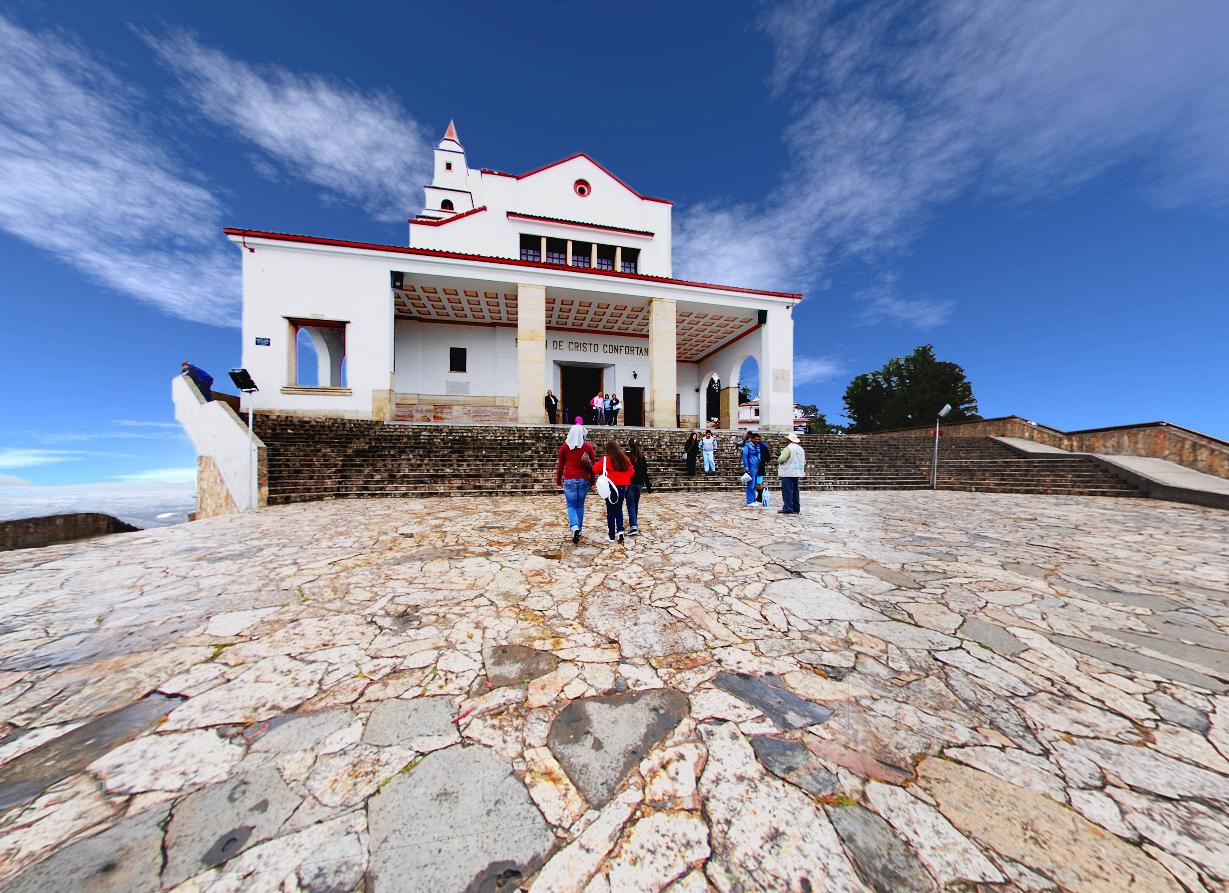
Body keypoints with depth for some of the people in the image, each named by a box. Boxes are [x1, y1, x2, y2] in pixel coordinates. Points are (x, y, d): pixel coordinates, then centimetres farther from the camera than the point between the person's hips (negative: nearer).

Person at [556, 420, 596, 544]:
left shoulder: (565, 446, 0)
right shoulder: (588, 446, -1)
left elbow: (560, 465, 4)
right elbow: (592, 465, 2)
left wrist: (558, 481, 14)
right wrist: (592, 481, 12)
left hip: (569, 480, -1)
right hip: (584, 480, 1)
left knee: (571, 506, 6)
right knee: (580, 505, 15)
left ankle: (575, 528, -17)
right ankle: (579, 529, 21)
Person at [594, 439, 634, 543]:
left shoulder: (606, 460, -11)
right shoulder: (626, 459, 1)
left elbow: (595, 469, -13)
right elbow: (631, 473, 8)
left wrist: (603, 472, 6)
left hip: (611, 488, -4)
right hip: (623, 488, 4)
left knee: (611, 512, 8)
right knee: (619, 510, 20)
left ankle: (612, 536, 14)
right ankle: (620, 530, 4)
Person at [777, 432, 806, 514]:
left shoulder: (788, 448, -15)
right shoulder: (800, 448, 14)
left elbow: (781, 459, -21)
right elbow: (804, 461, 18)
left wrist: (778, 460, 0)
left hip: (788, 473, -9)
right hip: (797, 473, 9)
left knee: (787, 491, -6)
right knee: (795, 491, 14)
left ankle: (787, 509, -7)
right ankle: (796, 508, 19)